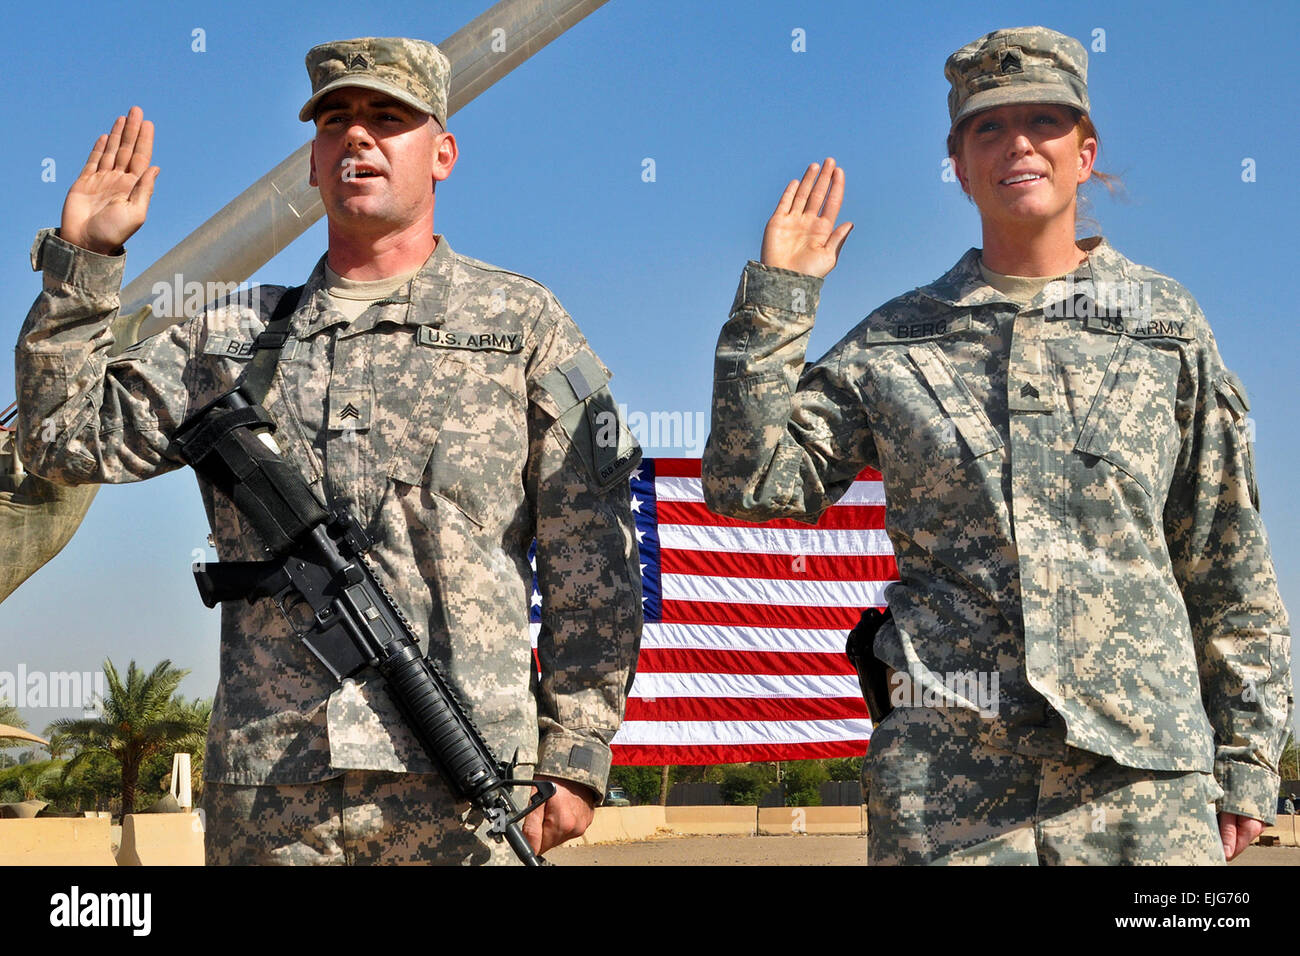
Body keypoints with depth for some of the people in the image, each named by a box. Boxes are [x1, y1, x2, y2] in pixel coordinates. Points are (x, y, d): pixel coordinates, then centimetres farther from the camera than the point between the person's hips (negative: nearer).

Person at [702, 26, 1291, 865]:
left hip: (1141, 772, 1)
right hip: (943, 780, 0)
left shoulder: (1166, 325, 10)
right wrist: (777, 295, 0)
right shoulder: (897, 342, 10)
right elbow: (752, 483, 4)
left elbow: (1229, 563, 11)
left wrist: (1247, 760, 7)